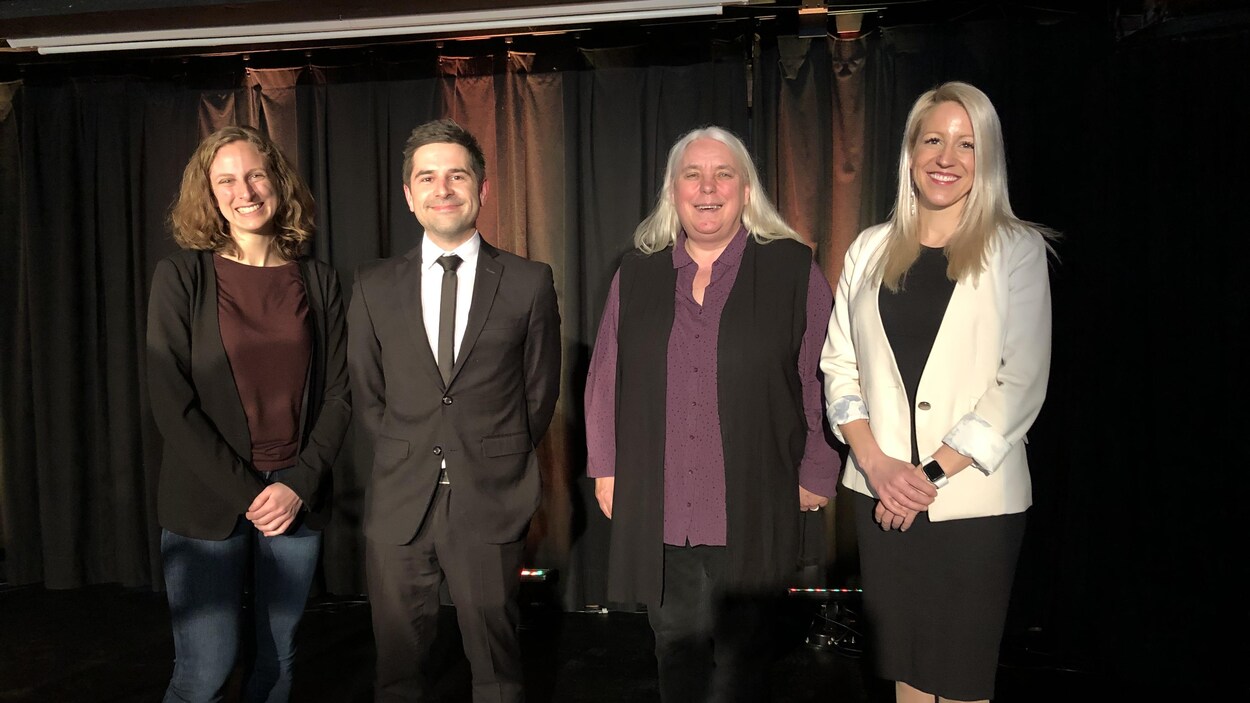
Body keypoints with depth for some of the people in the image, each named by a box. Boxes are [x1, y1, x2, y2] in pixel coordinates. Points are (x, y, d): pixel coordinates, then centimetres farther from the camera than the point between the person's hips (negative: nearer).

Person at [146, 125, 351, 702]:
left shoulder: (318, 281, 5)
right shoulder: (181, 276, -3)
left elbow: (337, 394, 4)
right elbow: (171, 402, -7)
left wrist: (299, 484, -9)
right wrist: (247, 494, -12)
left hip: (297, 499, 3)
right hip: (207, 503, -2)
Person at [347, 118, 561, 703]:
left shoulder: (529, 283, -1)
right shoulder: (374, 287, 5)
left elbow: (540, 390, 6)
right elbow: (367, 394, 11)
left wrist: (496, 459, 9)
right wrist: (409, 456, 7)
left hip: (492, 502, -1)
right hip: (399, 504, 2)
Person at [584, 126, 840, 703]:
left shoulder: (792, 268, -1)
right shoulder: (636, 273, 7)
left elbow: (823, 377, 0)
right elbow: (605, 378, 10)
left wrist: (815, 476, 0)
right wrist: (605, 468, 9)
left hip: (751, 509, -2)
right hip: (656, 508, 2)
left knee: (740, 656, 10)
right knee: (676, 653, 13)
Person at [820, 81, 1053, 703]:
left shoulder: (1016, 249, -1)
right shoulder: (871, 249, 8)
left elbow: (1022, 383, -8)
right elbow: (838, 362, 5)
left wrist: (933, 473, -13)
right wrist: (876, 463, -9)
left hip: (975, 498, -2)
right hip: (880, 492, 3)